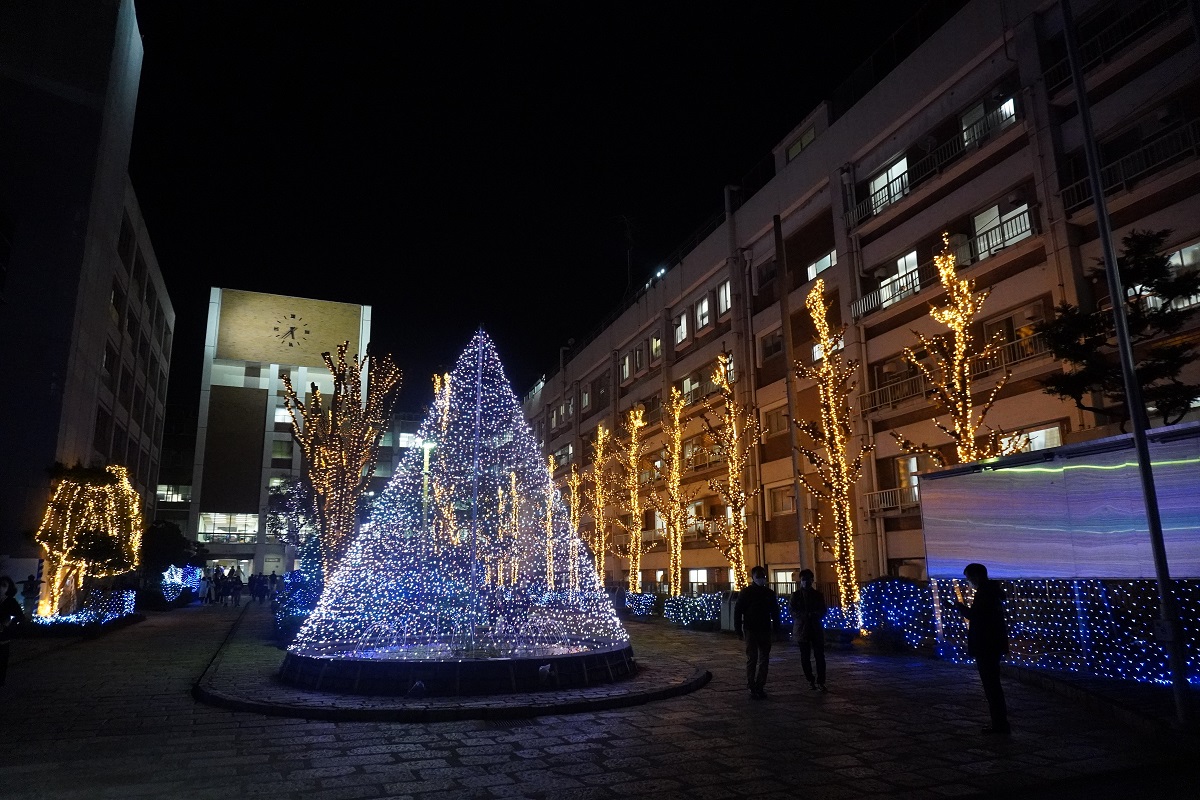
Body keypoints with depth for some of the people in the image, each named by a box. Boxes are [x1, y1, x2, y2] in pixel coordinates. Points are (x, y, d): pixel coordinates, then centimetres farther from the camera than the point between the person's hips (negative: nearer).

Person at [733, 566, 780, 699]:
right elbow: (737, 612, -2)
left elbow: (775, 613, 11)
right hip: (750, 630, -3)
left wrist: (775, 630, 4)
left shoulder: (769, 593, 6)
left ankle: (760, 686, 13)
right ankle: (752, 687, 1)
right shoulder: (745, 592, -3)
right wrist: (739, 631, -6)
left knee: (764, 659, 5)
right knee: (752, 659, -3)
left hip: (765, 630, 4)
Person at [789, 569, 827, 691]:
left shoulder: (817, 595, 8)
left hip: (816, 629, 1)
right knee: (805, 657, 5)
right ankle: (811, 680, 17)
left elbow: (823, 611, 8)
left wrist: (814, 615, -13)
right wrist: (804, 615, -18)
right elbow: (791, 609, -4)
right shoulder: (796, 595, 3)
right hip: (802, 629, 0)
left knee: (819, 655, -6)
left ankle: (820, 681, -4)